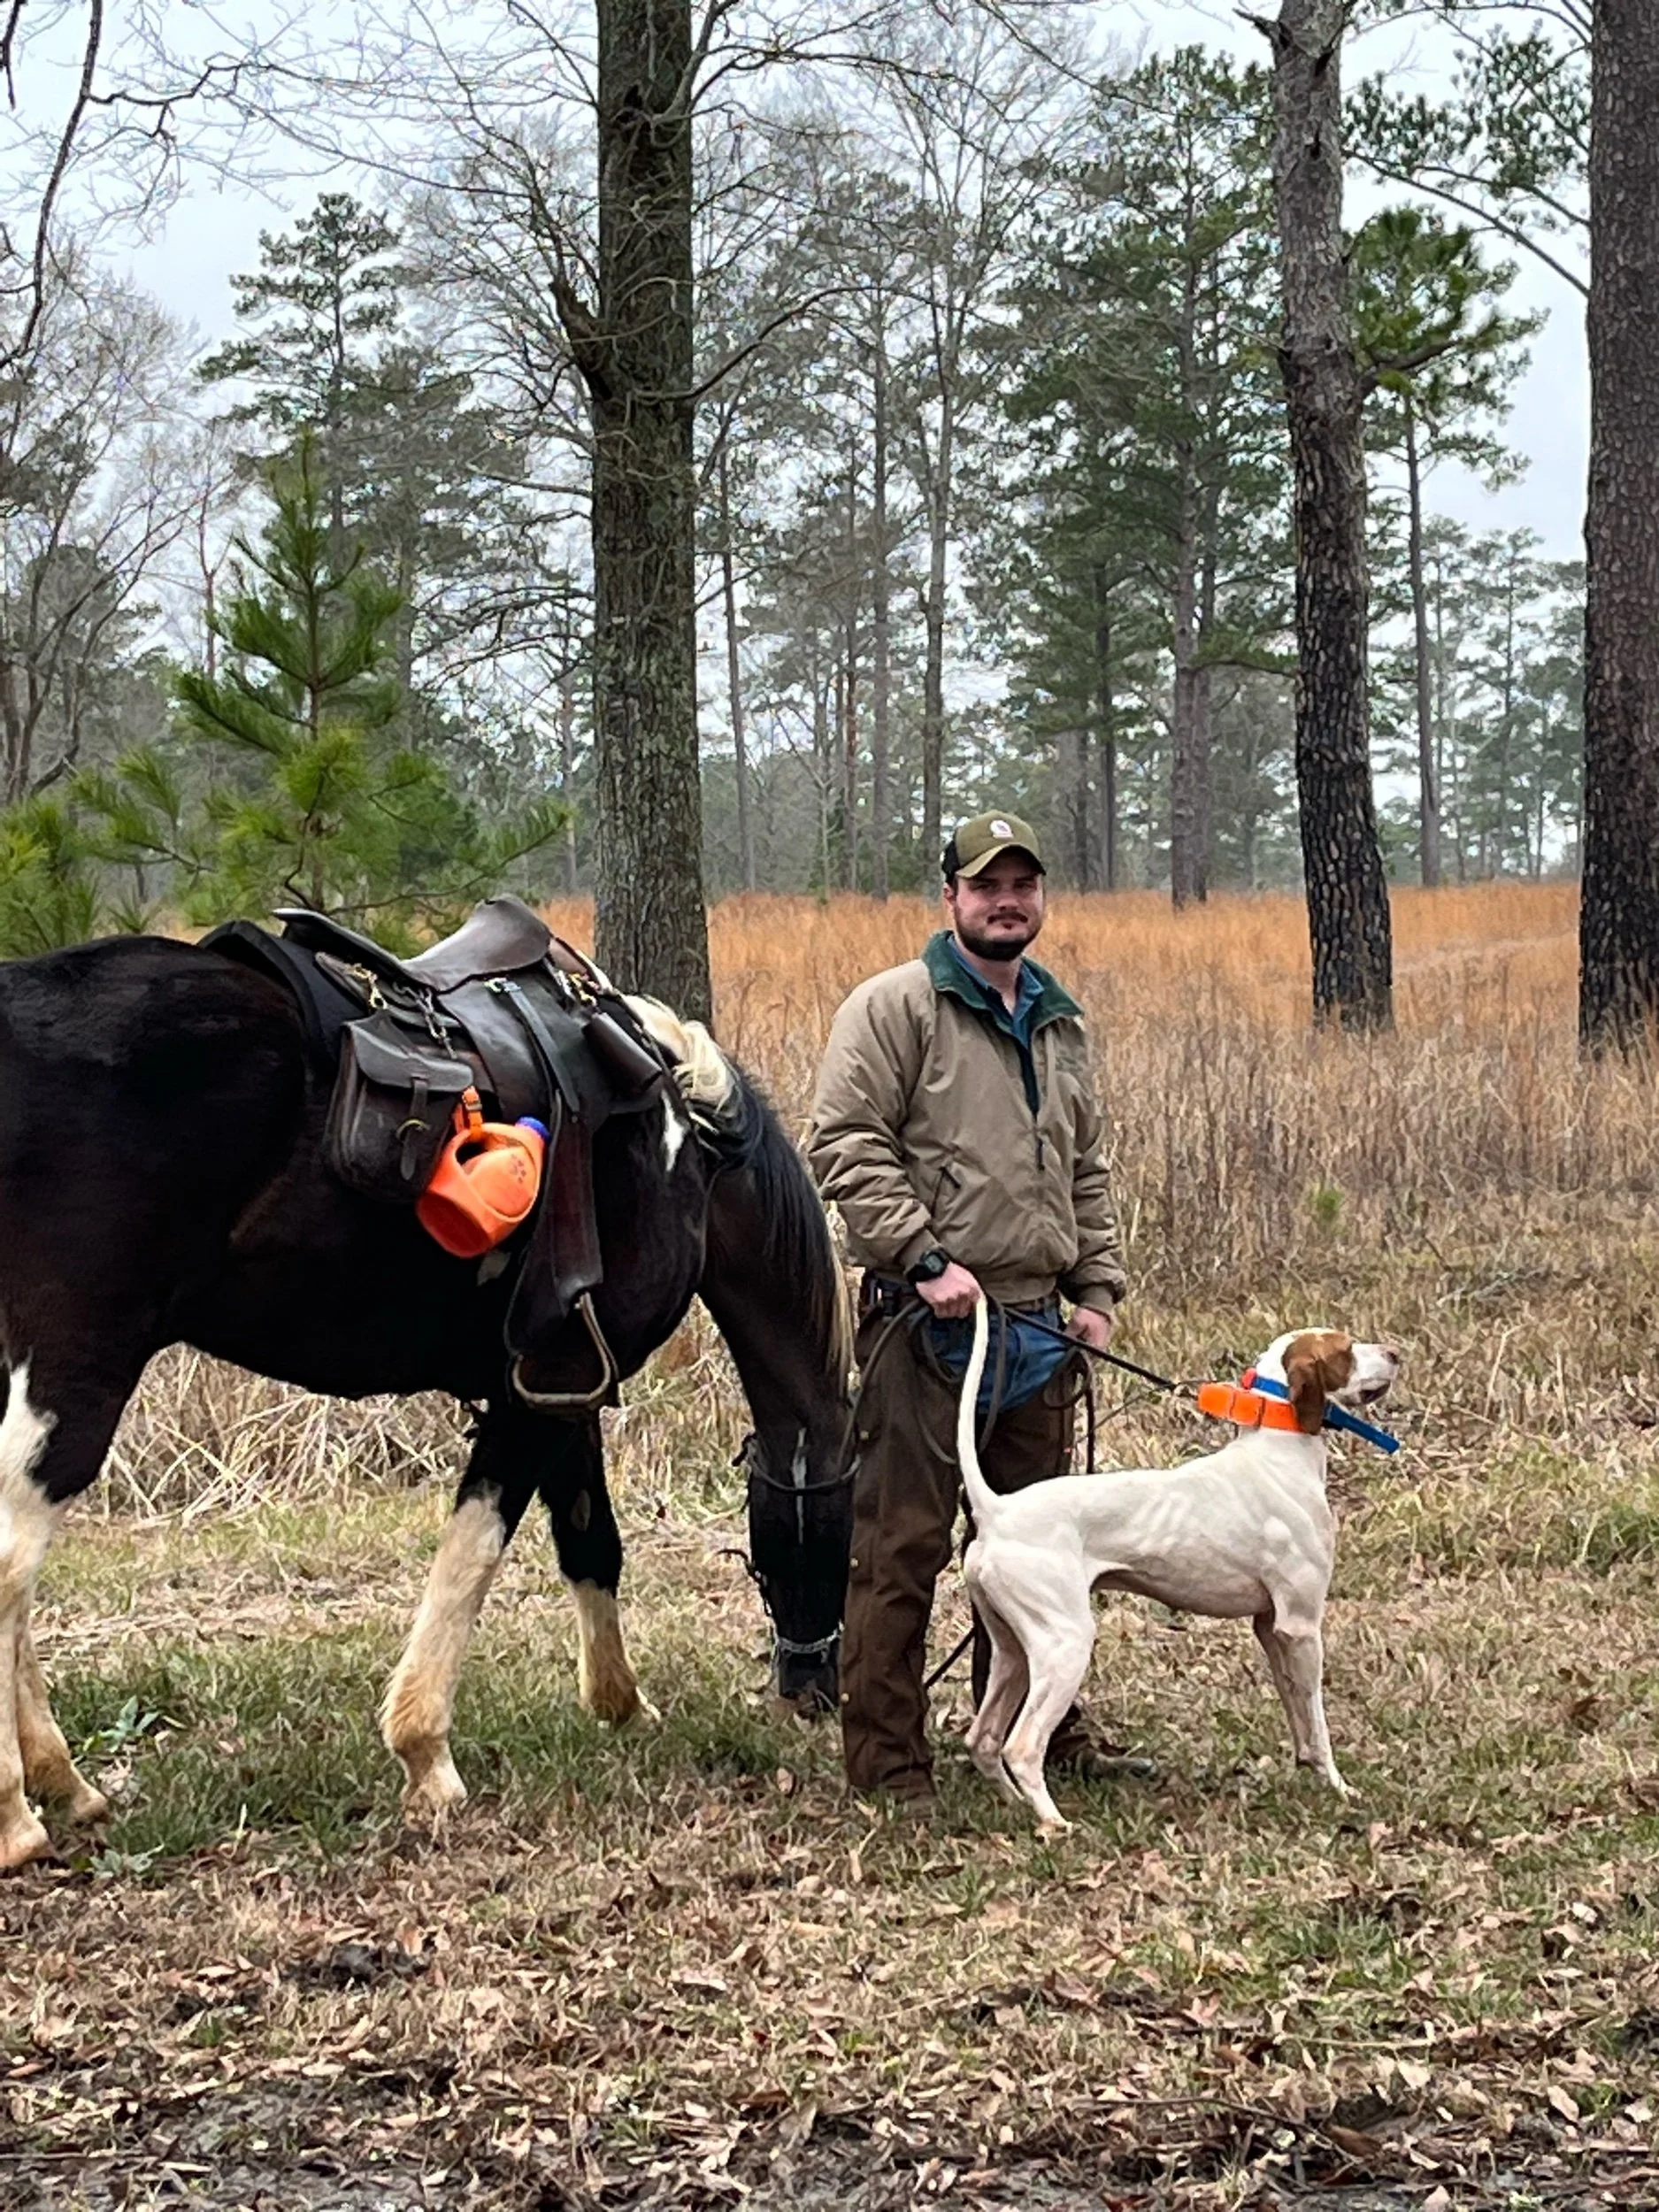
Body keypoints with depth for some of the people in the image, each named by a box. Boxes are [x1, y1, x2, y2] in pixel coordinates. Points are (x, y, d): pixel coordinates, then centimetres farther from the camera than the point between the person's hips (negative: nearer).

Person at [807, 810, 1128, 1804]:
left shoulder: (1061, 1023, 18)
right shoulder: (896, 1006, -5)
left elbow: (1088, 1172, 25)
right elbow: (845, 1145, -13)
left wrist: (1098, 1290, 14)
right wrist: (925, 1258, -18)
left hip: (1040, 1326, 7)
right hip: (929, 1323, -7)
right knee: (903, 1544, -6)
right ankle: (886, 1756, 0)